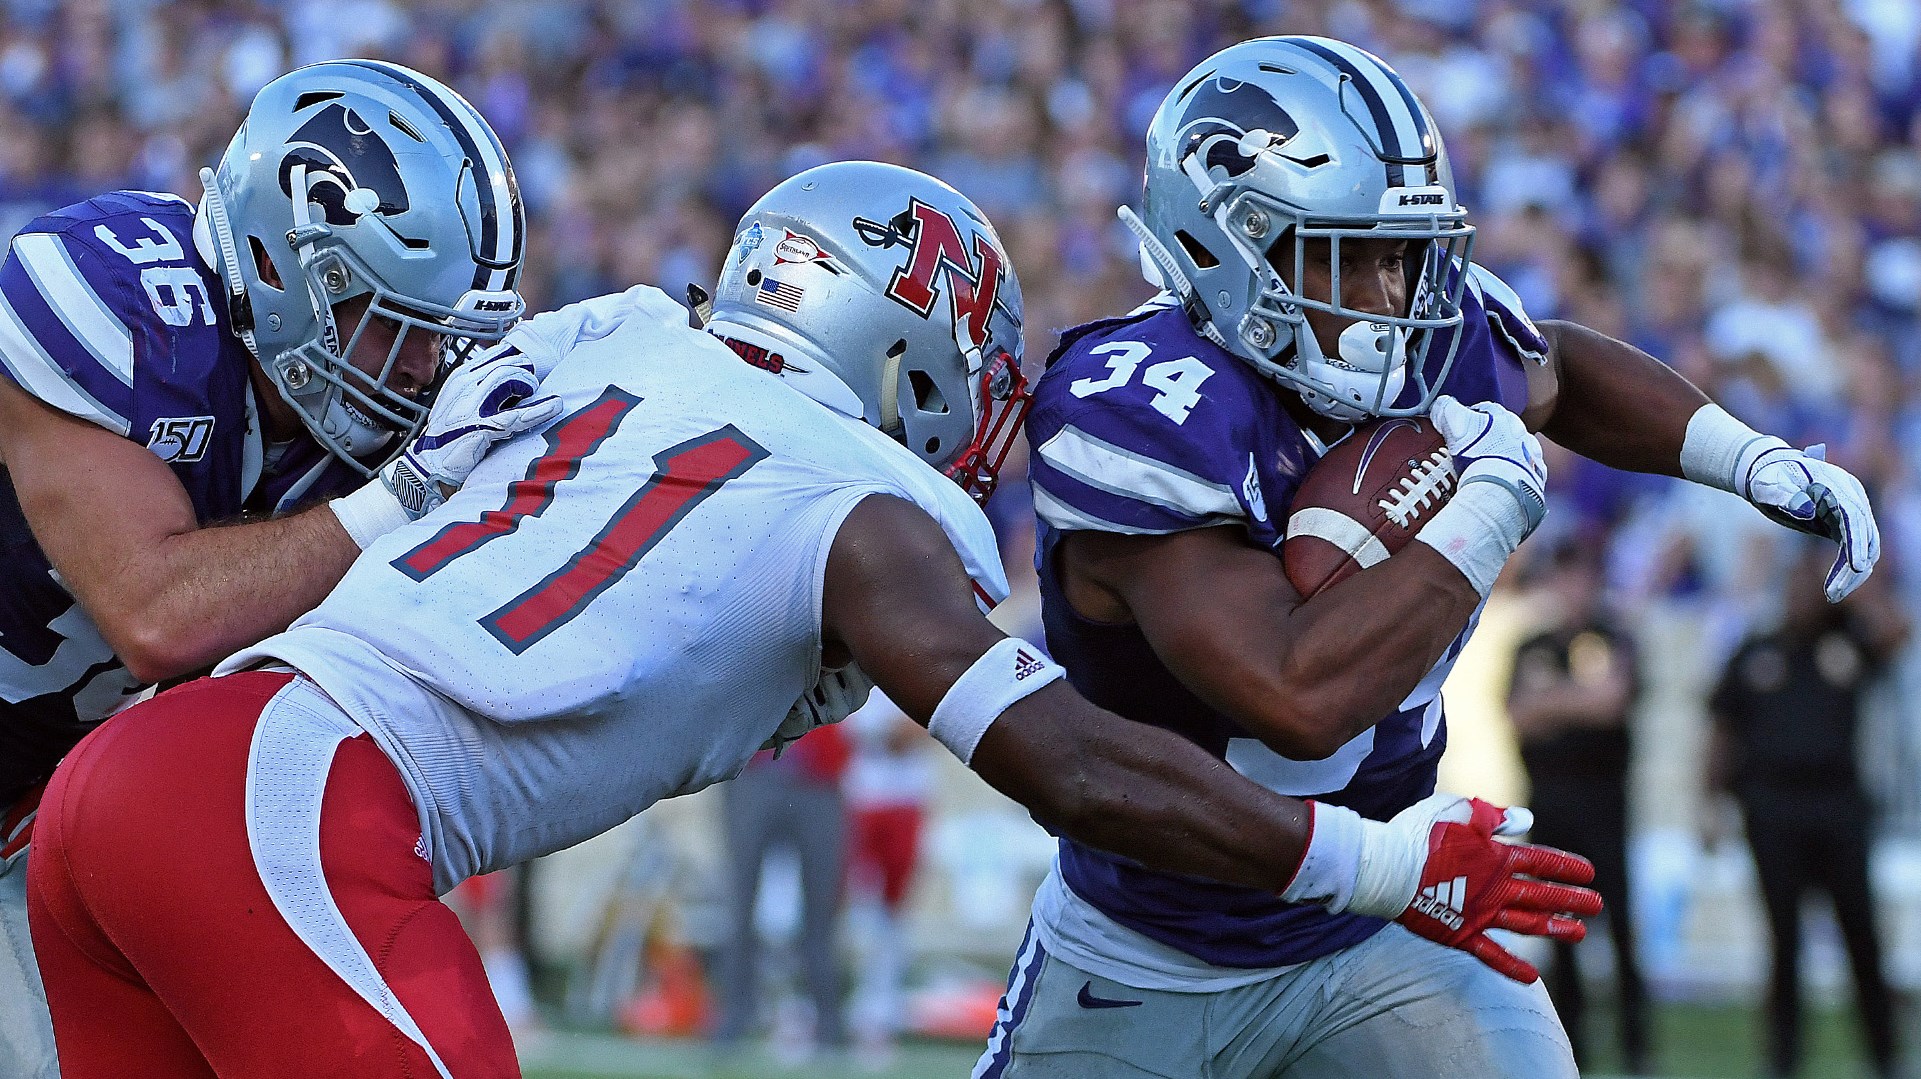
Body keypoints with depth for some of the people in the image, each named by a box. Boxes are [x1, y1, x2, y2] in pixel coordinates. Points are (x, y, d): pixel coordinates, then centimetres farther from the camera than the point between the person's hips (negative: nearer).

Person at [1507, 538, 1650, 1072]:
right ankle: (1571, 1037, 8)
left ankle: (1636, 1041, -6)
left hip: (1601, 793, -4)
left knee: (1619, 918, -8)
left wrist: (1549, 702, -7)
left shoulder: (1614, 641, 2)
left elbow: (1611, 701, -13)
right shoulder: (1534, 649, 13)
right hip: (1546, 796, 4)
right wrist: (1578, 700, -9)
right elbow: (1519, 716, 3)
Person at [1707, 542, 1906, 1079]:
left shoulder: (1845, 646, 7)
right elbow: (1723, 732, 13)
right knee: (1783, 938, 4)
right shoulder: (1755, 656, 10)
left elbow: (1894, 629, -13)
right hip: (1773, 807, 1)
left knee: (1860, 934, -1)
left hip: (1838, 806, -1)